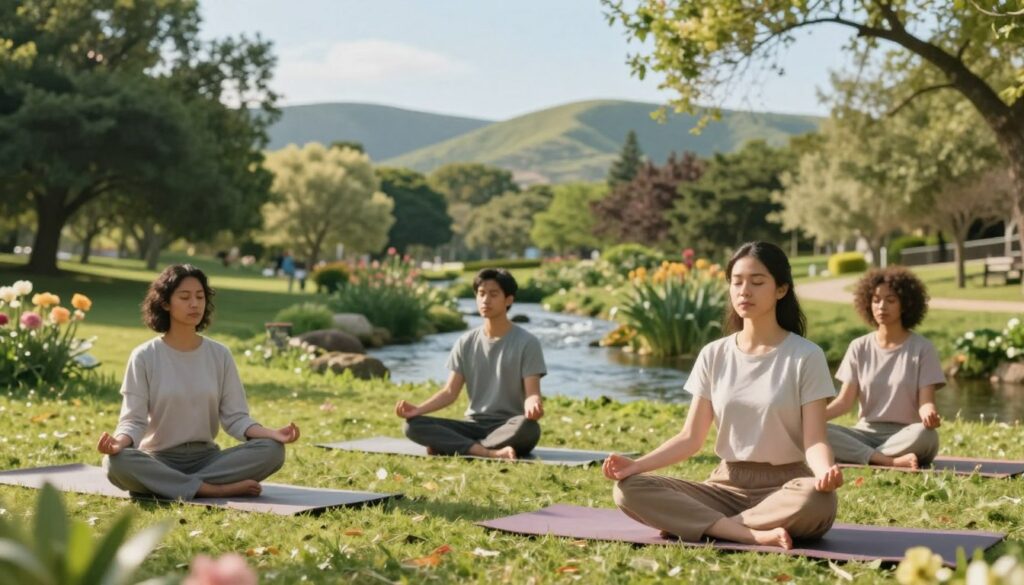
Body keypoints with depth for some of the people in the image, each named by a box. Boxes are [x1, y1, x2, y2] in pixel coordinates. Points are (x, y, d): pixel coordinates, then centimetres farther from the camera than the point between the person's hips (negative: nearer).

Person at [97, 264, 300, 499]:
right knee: (117, 461, -36)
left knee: (272, 450, -23)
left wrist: (272, 433, -19)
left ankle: (177, 485, -24)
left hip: (206, 458, 2)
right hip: (159, 460, -2)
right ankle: (213, 490, -29)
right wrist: (119, 442, -31)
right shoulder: (145, 357, -3)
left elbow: (235, 416, 1)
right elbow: (134, 419, -7)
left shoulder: (219, 355, 4)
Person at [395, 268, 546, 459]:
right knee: (413, 425, -21)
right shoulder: (466, 343, 9)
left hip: (509, 428, -3)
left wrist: (533, 406, -35)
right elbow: (450, 391, 5)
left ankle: (449, 445, -30)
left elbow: (532, 393, -9)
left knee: (528, 427, -41)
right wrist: (417, 409, -13)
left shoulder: (526, 343, -2)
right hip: (474, 425, 4)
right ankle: (490, 452, -34)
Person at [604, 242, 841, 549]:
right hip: (727, 484, 3)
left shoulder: (806, 356, -5)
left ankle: (693, 522, -24)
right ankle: (755, 534, -29)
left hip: (786, 485, -3)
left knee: (816, 499, -40)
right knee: (628, 489, -20)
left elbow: (814, 441, -11)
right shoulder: (714, 355, 6)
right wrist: (635, 465, -12)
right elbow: (691, 438, 4)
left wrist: (826, 471, -35)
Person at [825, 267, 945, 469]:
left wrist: (929, 414, -34)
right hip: (866, 433, 2)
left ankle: (859, 456, -28)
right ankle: (891, 461, -36)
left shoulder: (922, 348, 0)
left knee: (925, 435, -38)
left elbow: (925, 401, -8)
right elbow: (845, 400, 0)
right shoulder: (859, 348, 8)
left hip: (906, 436, -2)